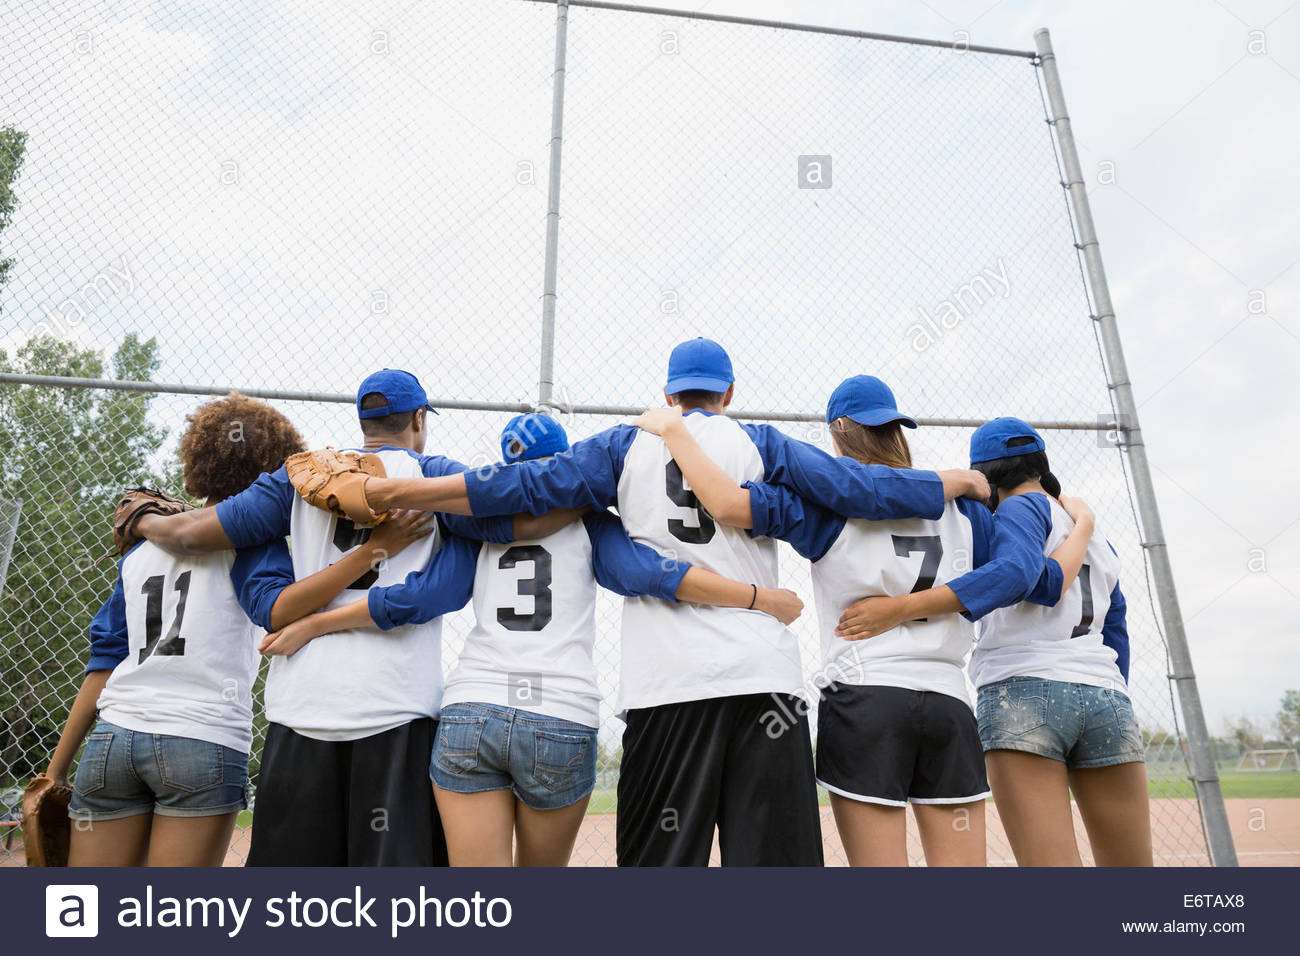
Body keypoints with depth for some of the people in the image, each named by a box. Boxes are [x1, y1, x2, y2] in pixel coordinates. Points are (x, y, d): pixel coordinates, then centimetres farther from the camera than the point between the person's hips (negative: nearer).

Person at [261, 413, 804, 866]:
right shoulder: (588, 521, 9)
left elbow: (412, 599, 5)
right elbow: (651, 575, -5)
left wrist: (307, 626, 14)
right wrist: (761, 598, -3)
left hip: (467, 712, 1)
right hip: (563, 722, -1)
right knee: (542, 872, 21)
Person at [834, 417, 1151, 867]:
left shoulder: (1021, 507, 2)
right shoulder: (1101, 542, 25)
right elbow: (1117, 639, 24)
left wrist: (902, 607, -23)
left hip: (1024, 691, -7)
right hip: (1106, 696, 7)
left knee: (1051, 860, -10)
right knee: (1130, 863, 12)